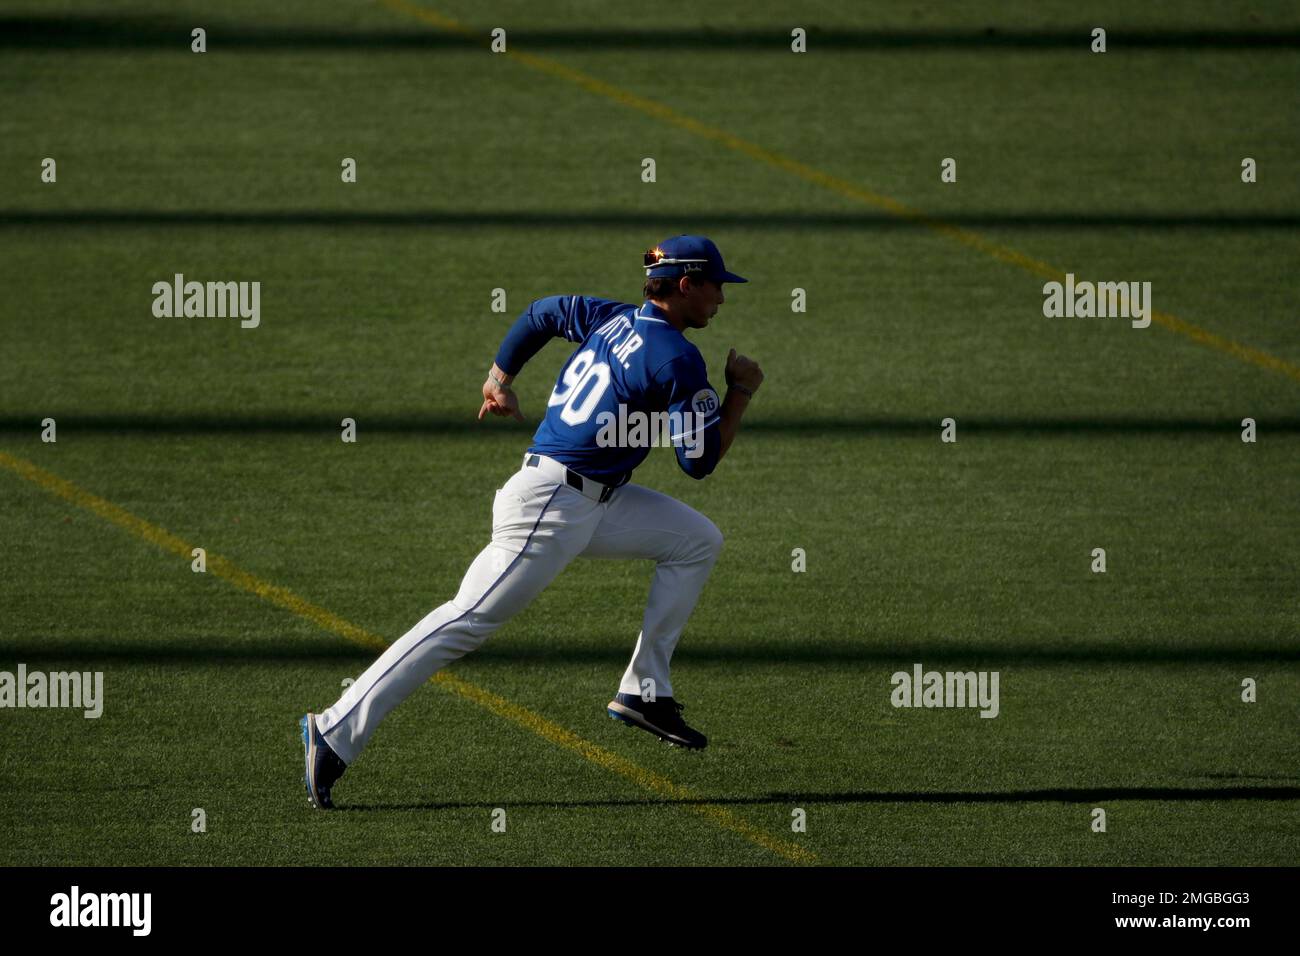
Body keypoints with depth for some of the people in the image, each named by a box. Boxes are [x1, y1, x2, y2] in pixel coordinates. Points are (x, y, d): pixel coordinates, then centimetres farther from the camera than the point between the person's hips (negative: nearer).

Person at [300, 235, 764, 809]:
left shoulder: (615, 320, 11)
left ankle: (643, 692, 11)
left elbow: (539, 314, 24)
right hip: (552, 503, -10)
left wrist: (499, 382, 29)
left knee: (697, 540, 14)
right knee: (468, 620, -13)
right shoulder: (677, 358, -14)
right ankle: (336, 733, -16)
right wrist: (740, 391, -1)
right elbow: (700, 461, -12)